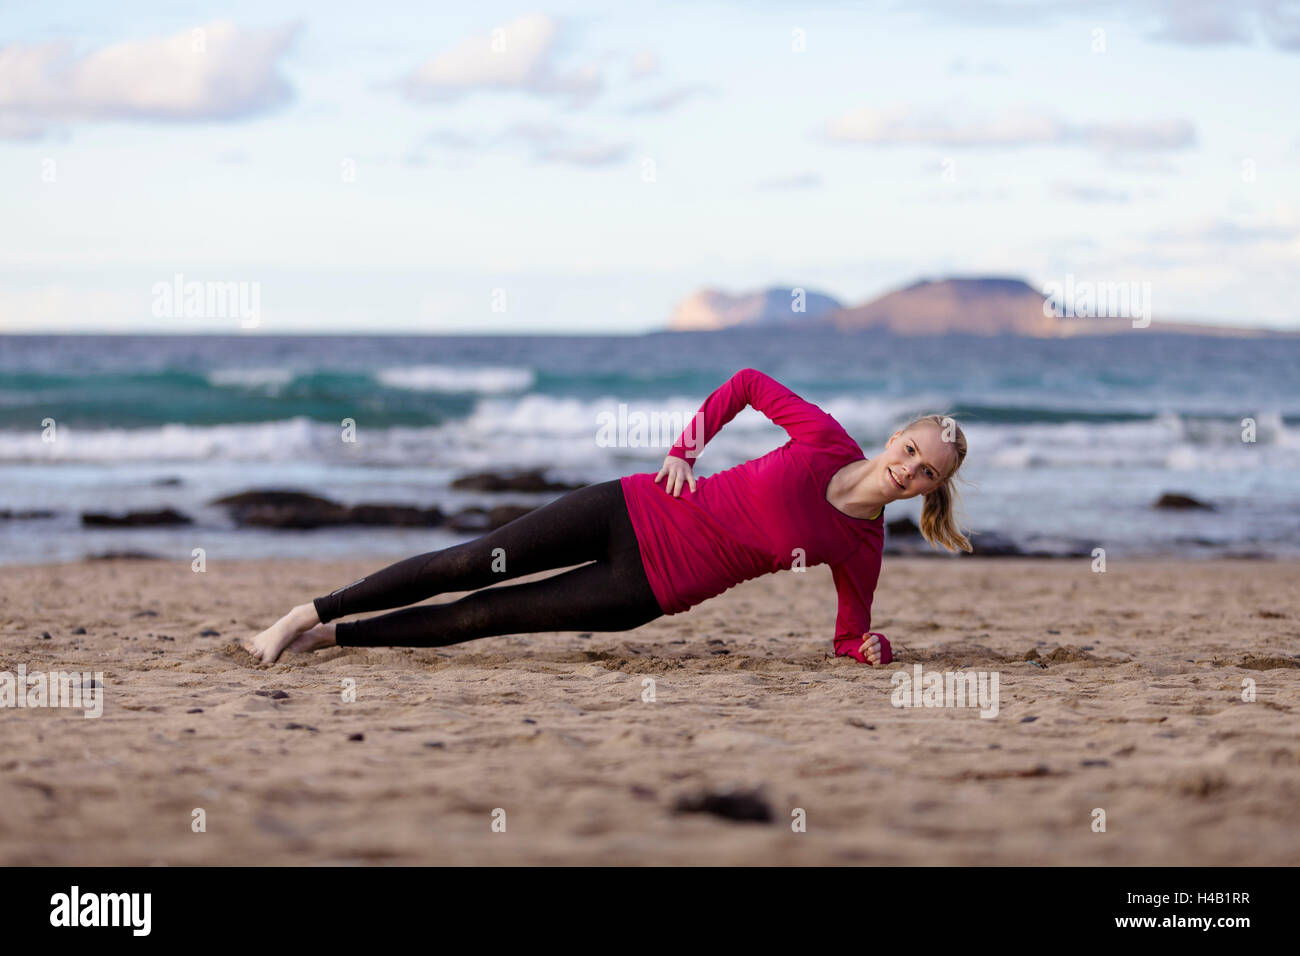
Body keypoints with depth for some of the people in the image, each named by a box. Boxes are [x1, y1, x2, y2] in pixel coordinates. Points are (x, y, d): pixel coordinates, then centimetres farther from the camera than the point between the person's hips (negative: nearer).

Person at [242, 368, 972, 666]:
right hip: (637, 512, 0)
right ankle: (314, 612, 11)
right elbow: (747, 383, 5)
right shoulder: (826, 440, -8)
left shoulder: (861, 548, -6)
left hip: (653, 587, 0)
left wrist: (873, 647, -18)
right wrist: (686, 448, -3)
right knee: (472, 564, -2)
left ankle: (330, 636, 8)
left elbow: (852, 634, 5)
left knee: (487, 615, -3)